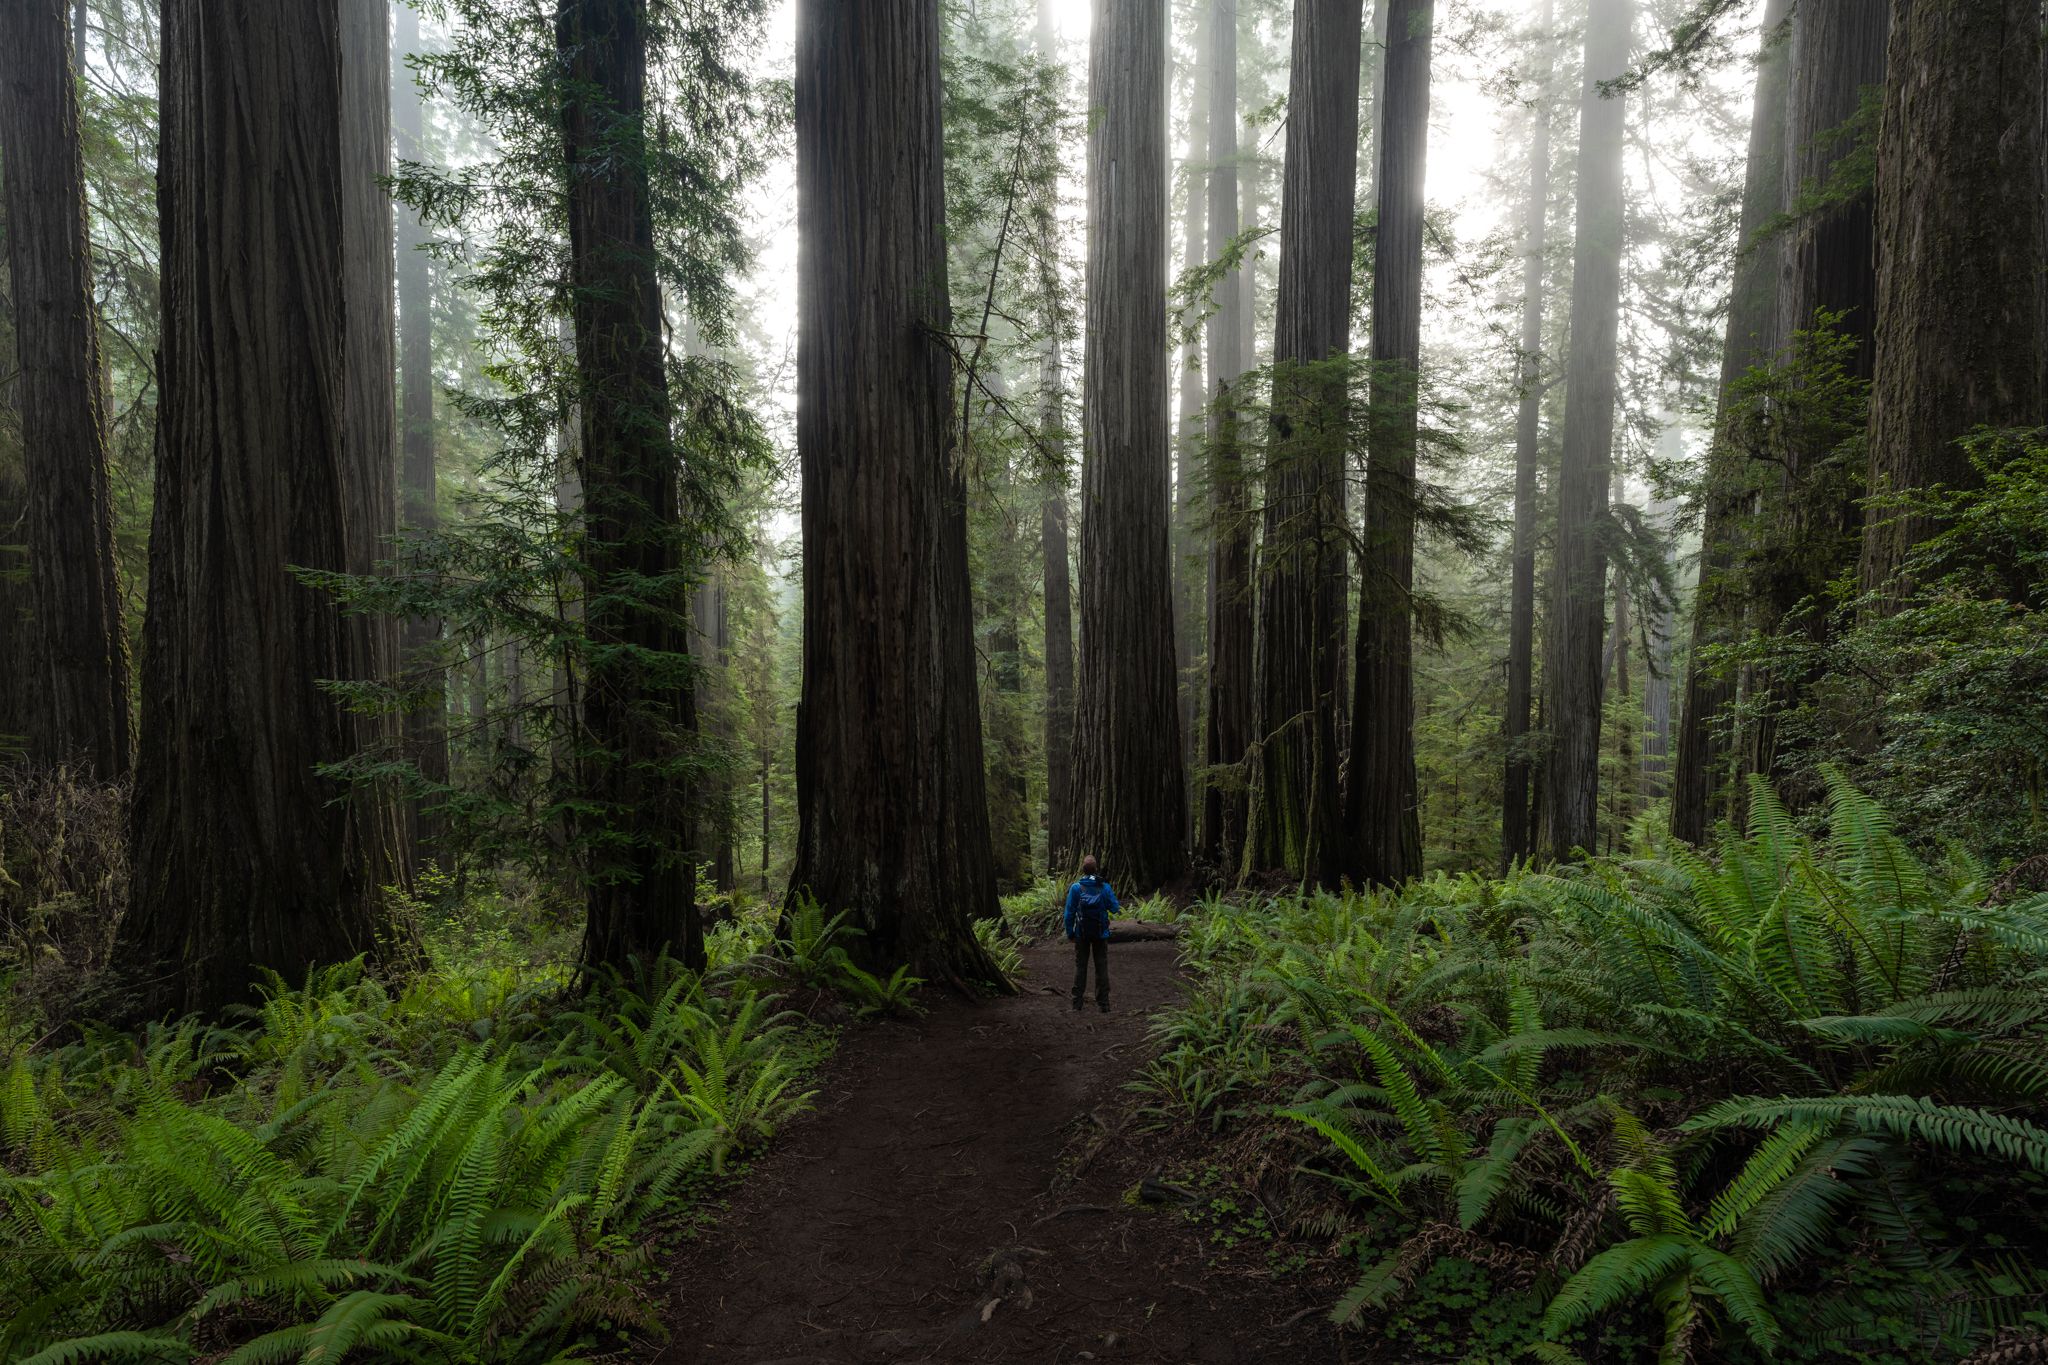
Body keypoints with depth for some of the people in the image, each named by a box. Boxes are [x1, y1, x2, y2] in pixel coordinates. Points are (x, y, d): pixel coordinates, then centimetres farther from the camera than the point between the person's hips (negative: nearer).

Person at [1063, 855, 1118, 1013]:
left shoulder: (1075, 888, -9)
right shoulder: (1104, 887, -7)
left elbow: (1069, 913, -7)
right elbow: (1114, 908, -2)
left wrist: (1069, 933, 2)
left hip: (1081, 934, 0)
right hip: (1101, 934, 0)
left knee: (1080, 966, 10)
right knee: (1102, 967, 7)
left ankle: (1077, 1001, 10)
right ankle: (1103, 1003, 6)